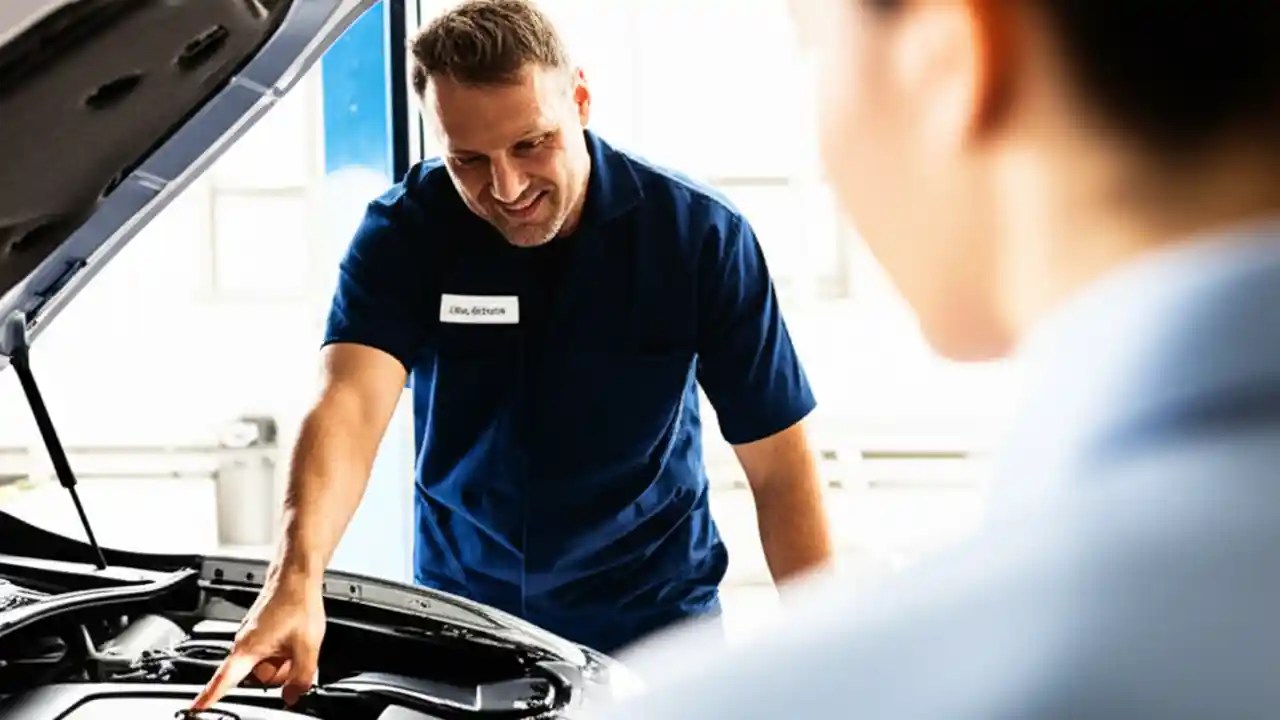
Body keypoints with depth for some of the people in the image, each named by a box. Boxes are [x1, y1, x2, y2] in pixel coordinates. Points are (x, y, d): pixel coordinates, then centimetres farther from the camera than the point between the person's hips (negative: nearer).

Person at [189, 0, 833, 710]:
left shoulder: (700, 232, -14)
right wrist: (296, 579, -48)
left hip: (651, 618, 0)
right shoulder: (403, 232, -14)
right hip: (463, 612, 1)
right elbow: (352, 405, -30)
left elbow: (779, 464, -11)